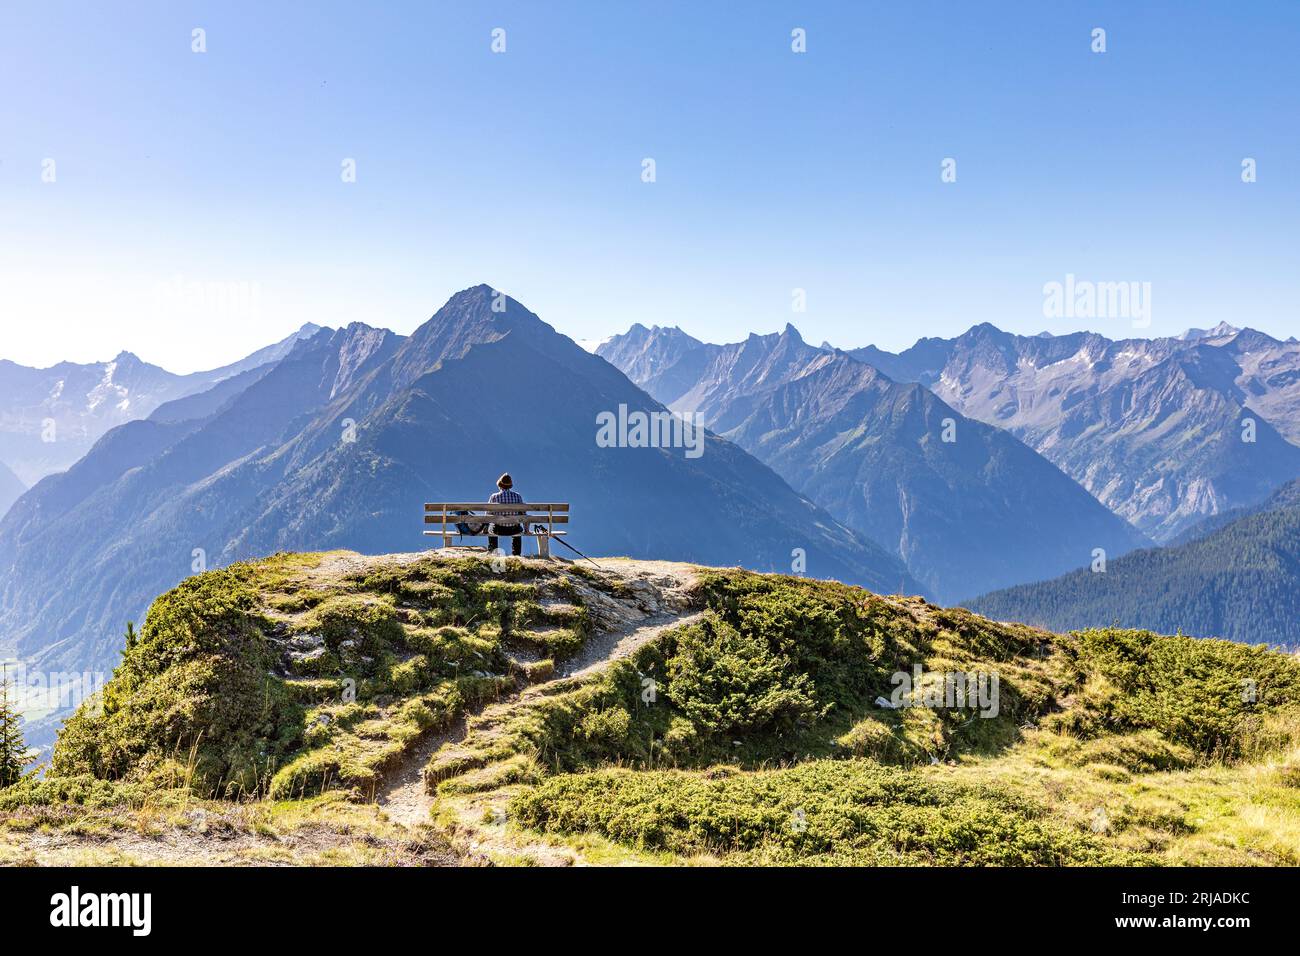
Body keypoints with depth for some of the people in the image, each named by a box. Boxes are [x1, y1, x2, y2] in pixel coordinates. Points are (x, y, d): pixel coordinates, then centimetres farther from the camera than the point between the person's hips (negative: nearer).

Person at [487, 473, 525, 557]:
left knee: (490, 530, 36)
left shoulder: (494, 497, -7)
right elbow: (523, 513, 3)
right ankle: (516, 555, 39)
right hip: (514, 530, 1)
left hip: (499, 530, -1)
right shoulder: (517, 496, -3)